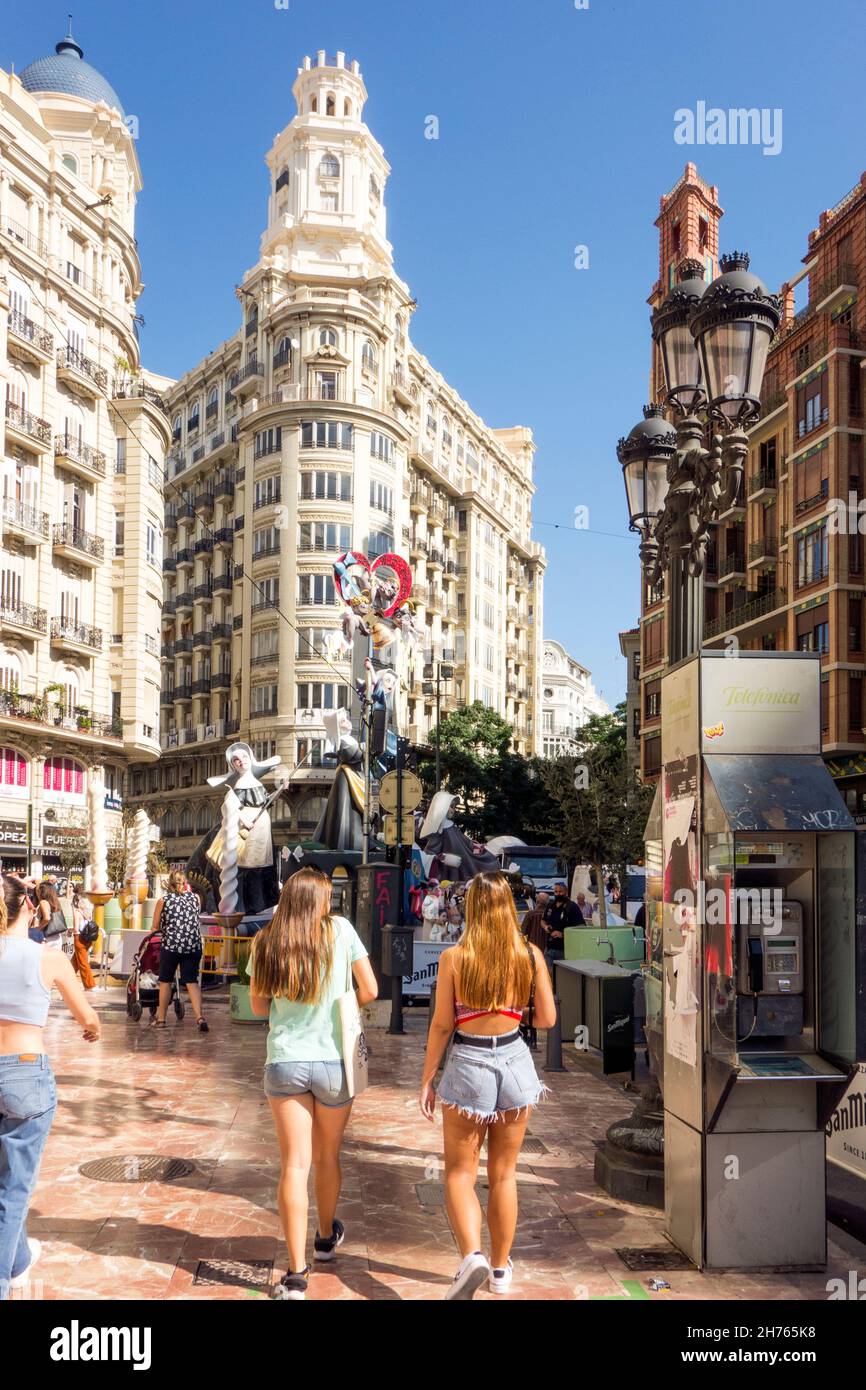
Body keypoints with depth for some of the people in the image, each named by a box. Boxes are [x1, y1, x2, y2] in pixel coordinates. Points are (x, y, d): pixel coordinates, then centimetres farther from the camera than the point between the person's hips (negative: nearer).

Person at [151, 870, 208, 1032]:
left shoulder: (163, 900, 2)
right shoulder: (194, 898, 7)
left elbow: (155, 927, 7)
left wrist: (159, 928, 29)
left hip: (171, 945, -2)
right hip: (193, 946, 2)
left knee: (165, 981, 14)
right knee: (192, 981, 4)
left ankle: (161, 1019, 23)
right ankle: (199, 1018, -11)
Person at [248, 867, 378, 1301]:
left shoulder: (266, 942, -2)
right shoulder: (340, 930, -8)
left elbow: (258, 1006, 7)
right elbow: (369, 990, -4)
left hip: (284, 1063, 1)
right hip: (332, 1060, 0)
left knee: (294, 1165, 2)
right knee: (327, 1157, 20)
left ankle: (296, 1274, -2)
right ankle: (327, 1236, 41)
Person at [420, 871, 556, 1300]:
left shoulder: (453, 958, -10)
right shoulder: (530, 956, -5)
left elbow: (442, 1024, -7)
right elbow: (547, 1019, 2)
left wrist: (426, 1080, 2)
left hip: (467, 1067, -2)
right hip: (515, 1063, 3)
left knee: (460, 1172, 10)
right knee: (504, 1174, 15)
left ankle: (472, 1255, -10)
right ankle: (500, 1269, 24)